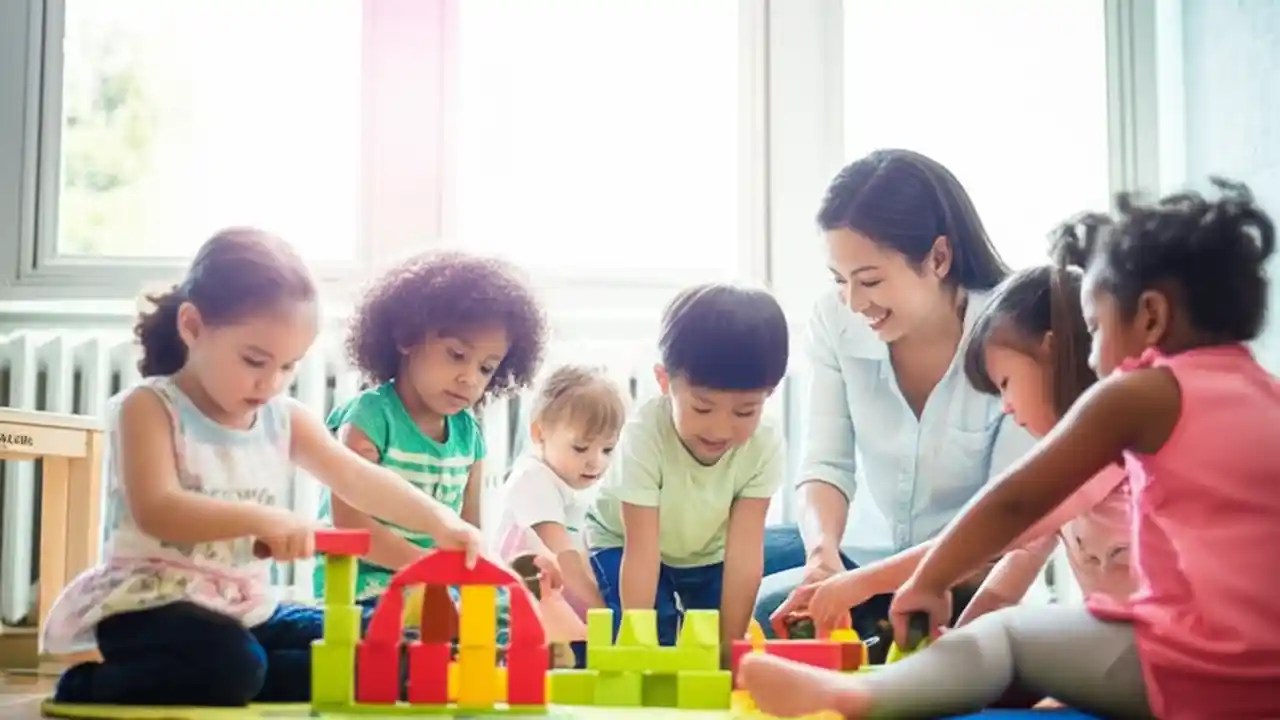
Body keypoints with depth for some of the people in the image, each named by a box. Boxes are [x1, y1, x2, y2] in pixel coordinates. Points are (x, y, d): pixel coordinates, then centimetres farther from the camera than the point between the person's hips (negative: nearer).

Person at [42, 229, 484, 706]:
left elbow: (358, 479, -1)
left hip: (247, 611, 7)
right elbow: (156, 511, -25)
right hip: (153, 604, -7)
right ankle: (96, 688, -10)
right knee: (227, 666, -35)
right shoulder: (149, 408, -11)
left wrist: (438, 521, -18)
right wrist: (262, 520, -38)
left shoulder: (284, 419, 7)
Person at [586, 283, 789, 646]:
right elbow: (641, 552, -36)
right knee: (656, 644, -23)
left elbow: (744, 551, -28)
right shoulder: (644, 434, -37)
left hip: (709, 553, 3)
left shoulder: (765, 445, -29)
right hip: (622, 542, -3)